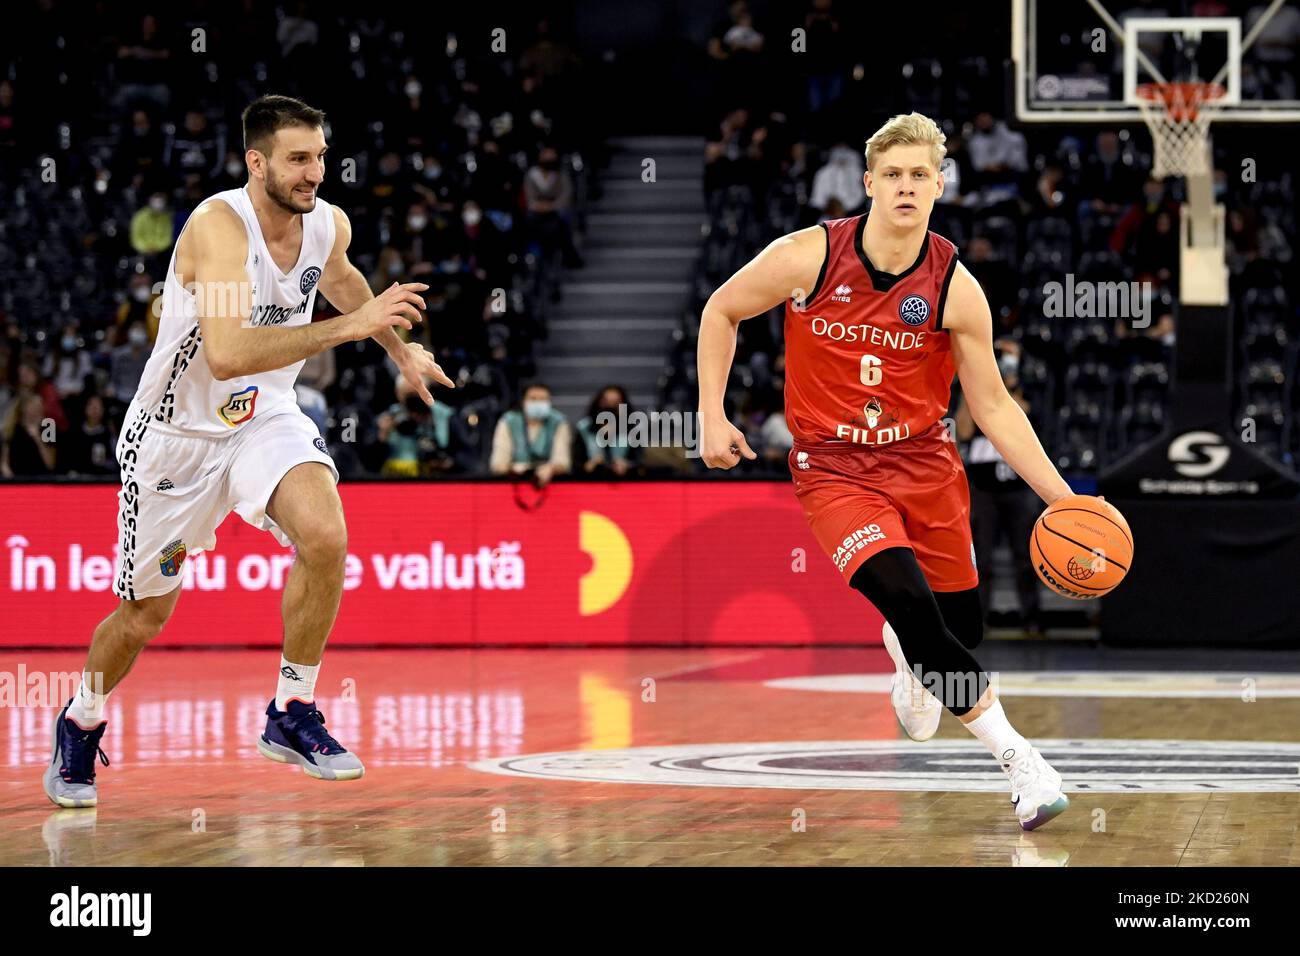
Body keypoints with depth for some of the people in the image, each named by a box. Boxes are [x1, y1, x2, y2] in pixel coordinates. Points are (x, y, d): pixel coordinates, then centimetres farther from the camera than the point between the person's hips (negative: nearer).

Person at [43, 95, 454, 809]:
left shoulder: (329, 225, -7)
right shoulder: (219, 225, -29)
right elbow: (228, 354, -42)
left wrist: (400, 349, 27)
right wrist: (349, 325, -43)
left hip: (265, 418, 4)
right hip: (178, 430, -4)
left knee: (326, 539, -24)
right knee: (144, 615, 8)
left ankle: (292, 716, -7)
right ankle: (80, 724, 38)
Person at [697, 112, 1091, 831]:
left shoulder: (955, 289, -9)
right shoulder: (809, 255, -14)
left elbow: (993, 406, -2)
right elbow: (720, 311, 3)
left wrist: (1062, 498, -8)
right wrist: (712, 416, -2)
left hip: (924, 463, 3)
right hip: (833, 469, -3)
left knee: (960, 630, 9)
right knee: (909, 601, -26)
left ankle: (908, 663, 50)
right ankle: (1018, 761, -18)